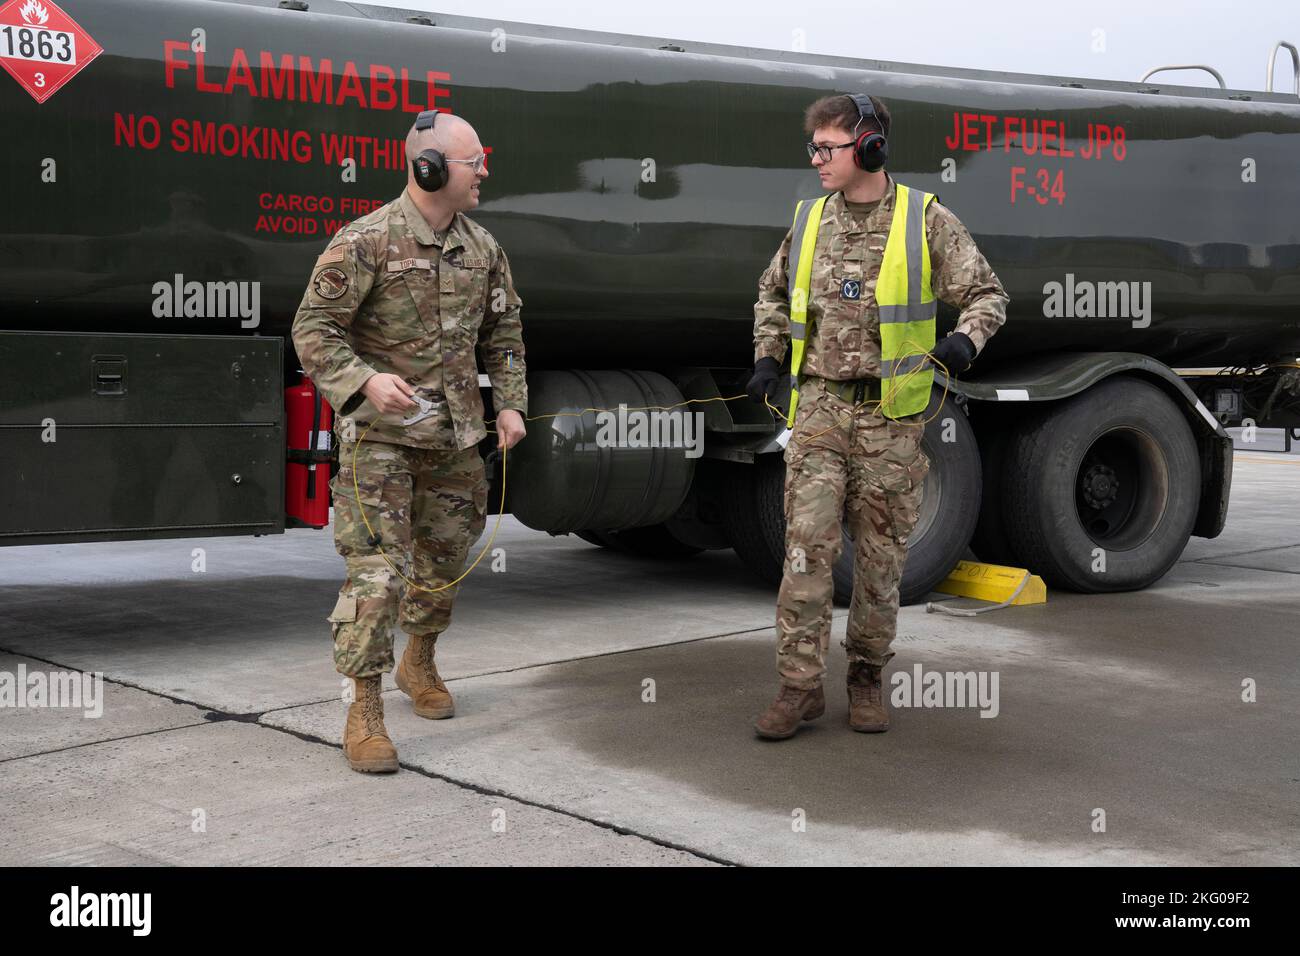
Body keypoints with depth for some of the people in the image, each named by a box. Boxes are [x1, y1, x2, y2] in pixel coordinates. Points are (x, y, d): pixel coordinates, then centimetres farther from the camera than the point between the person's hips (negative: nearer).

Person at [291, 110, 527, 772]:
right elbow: (312, 327, -13)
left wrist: (509, 403, 6)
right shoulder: (365, 241, -14)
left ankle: (419, 663, 40)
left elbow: (503, 331, 17)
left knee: (444, 557, 17)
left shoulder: (482, 247, 6)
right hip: (380, 432, -6)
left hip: (456, 433, 6)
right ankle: (364, 711, -2)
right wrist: (365, 380, -26)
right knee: (376, 568, -10)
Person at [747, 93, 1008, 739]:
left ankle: (866, 679, 22)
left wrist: (966, 339, -18)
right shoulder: (809, 219, 9)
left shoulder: (927, 220, -1)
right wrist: (767, 359, 11)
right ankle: (800, 686, 1)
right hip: (820, 404, 2)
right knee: (807, 546, -5)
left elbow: (987, 294, 2)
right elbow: (772, 294, 25)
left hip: (891, 414, -2)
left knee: (881, 555, 6)